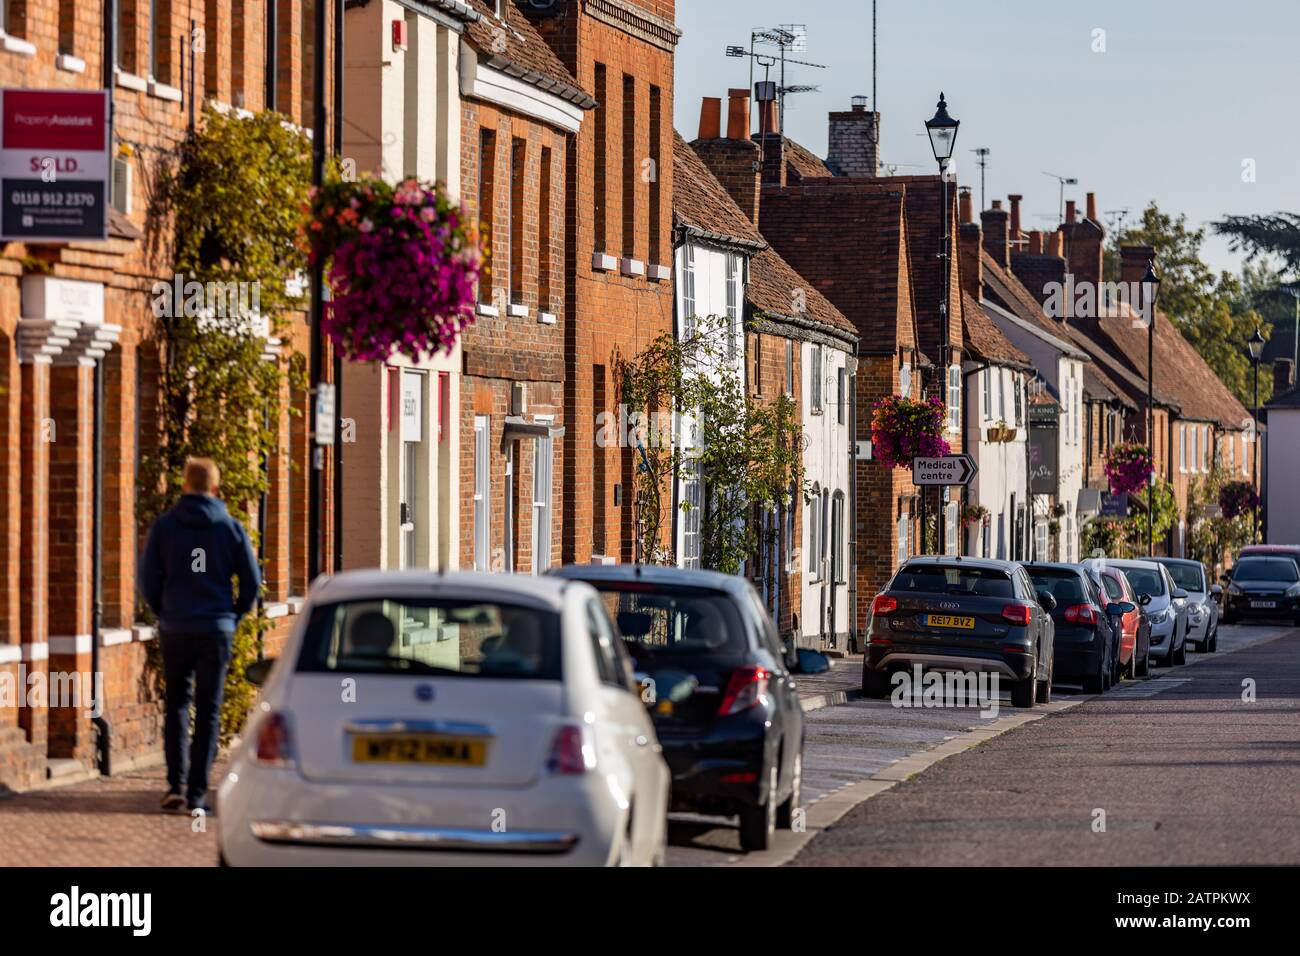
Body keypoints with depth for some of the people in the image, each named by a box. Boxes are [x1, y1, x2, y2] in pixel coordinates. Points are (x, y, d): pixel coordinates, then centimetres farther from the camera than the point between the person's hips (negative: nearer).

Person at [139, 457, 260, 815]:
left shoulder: (164, 525, -1)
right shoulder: (231, 528, -2)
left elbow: (148, 580, 0)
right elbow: (252, 581, 0)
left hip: (175, 628, 1)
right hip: (217, 630, -1)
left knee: (176, 704, 14)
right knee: (208, 711, 5)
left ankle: (175, 785, 3)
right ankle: (197, 794, 1)